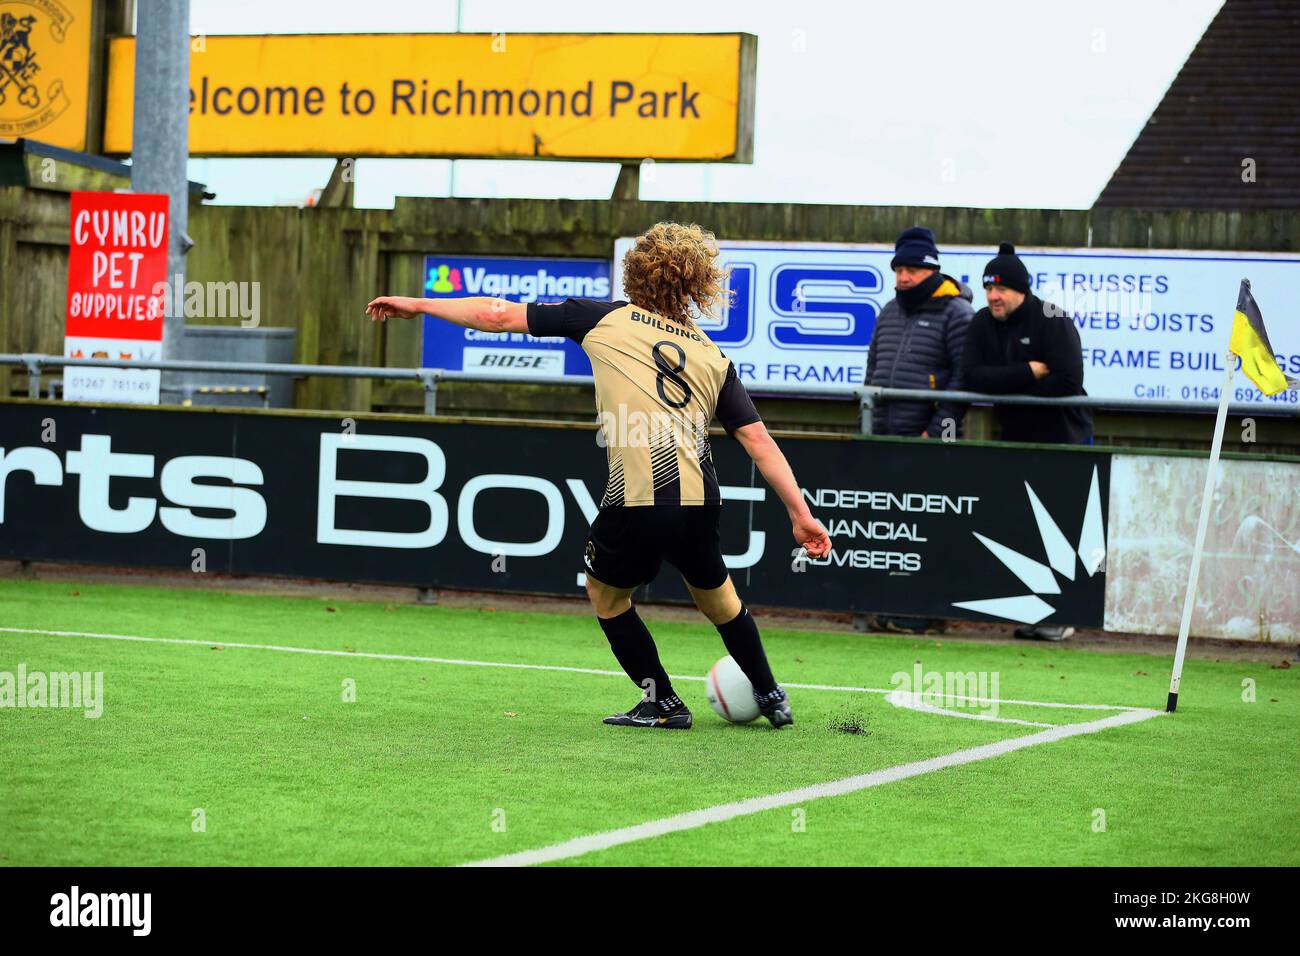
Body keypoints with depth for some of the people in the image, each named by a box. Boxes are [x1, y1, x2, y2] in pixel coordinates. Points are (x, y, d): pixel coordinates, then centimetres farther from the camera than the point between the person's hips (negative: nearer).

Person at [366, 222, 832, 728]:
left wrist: (417, 304, 19)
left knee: (606, 593, 24)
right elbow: (758, 439, 9)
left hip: (635, 502, -4)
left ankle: (663, 703, 27)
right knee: (715, 594, 29)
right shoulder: (712, 356, 16)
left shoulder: (608, 320, 8)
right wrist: (800, 512, 12)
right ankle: (771, 697, 40)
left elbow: (500, 315, 9)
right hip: (699, 502, 4)